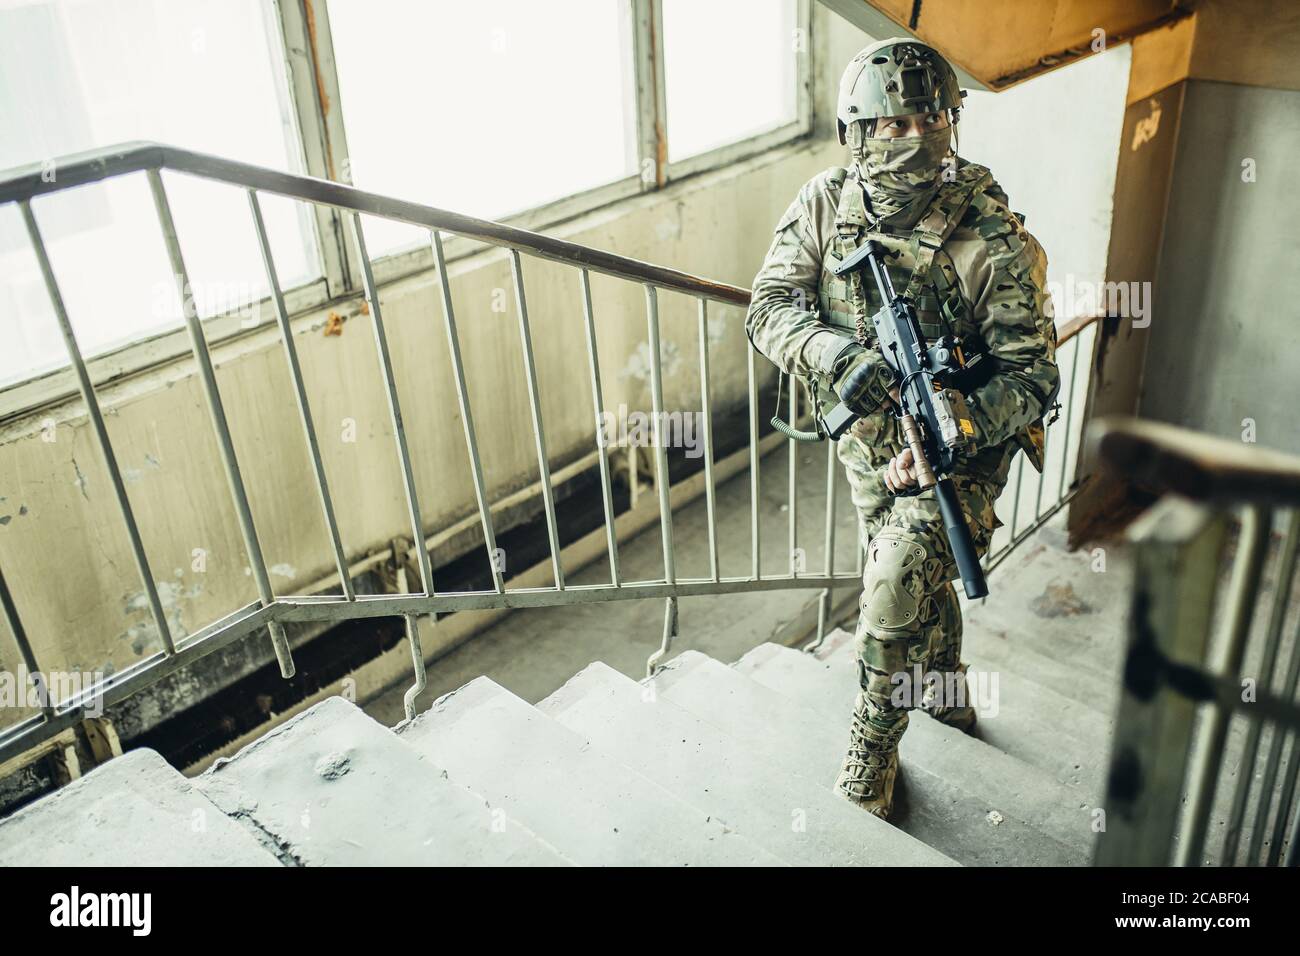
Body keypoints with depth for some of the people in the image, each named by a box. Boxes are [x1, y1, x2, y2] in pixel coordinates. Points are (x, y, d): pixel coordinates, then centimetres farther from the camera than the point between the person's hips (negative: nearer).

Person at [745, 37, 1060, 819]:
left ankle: (871, 754, 9)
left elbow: (1032, 373, -20)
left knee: (898, 595, -18)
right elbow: (770, 307, -14)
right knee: (915, 582, 21)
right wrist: (837, 355, -34)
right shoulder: (825, 205, -11)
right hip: (869, 439, 5)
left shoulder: (994, 239, -22)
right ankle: (949, 704, 49)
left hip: (960, 449, -4)